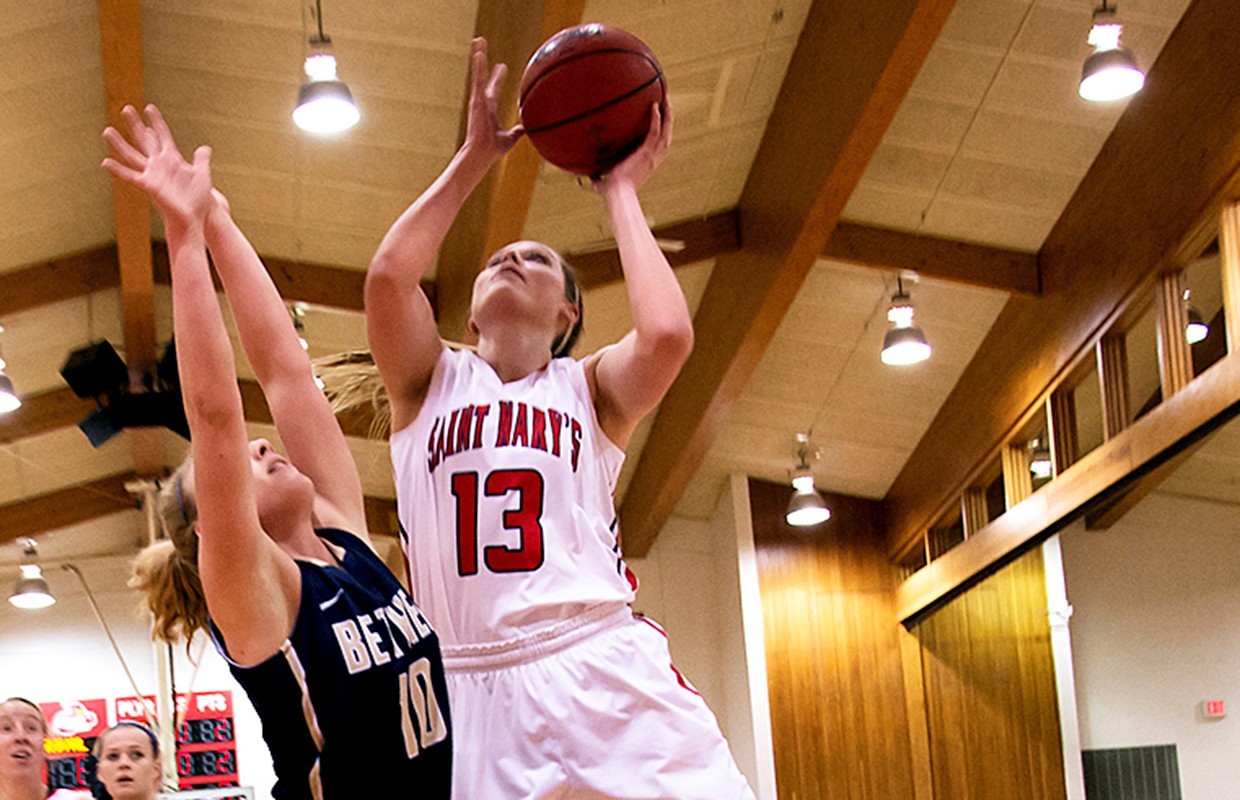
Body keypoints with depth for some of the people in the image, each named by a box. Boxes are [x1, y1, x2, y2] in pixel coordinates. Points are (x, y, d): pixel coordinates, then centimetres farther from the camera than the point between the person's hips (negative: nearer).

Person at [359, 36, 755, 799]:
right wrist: (474, 158, 9)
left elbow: (668, 334, -7)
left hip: (605, 671, -1)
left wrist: (621, 191, 7)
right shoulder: (432, 382, 18)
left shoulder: (589, 387, 16)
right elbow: (390, 274, -2)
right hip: (474, 686, 1)